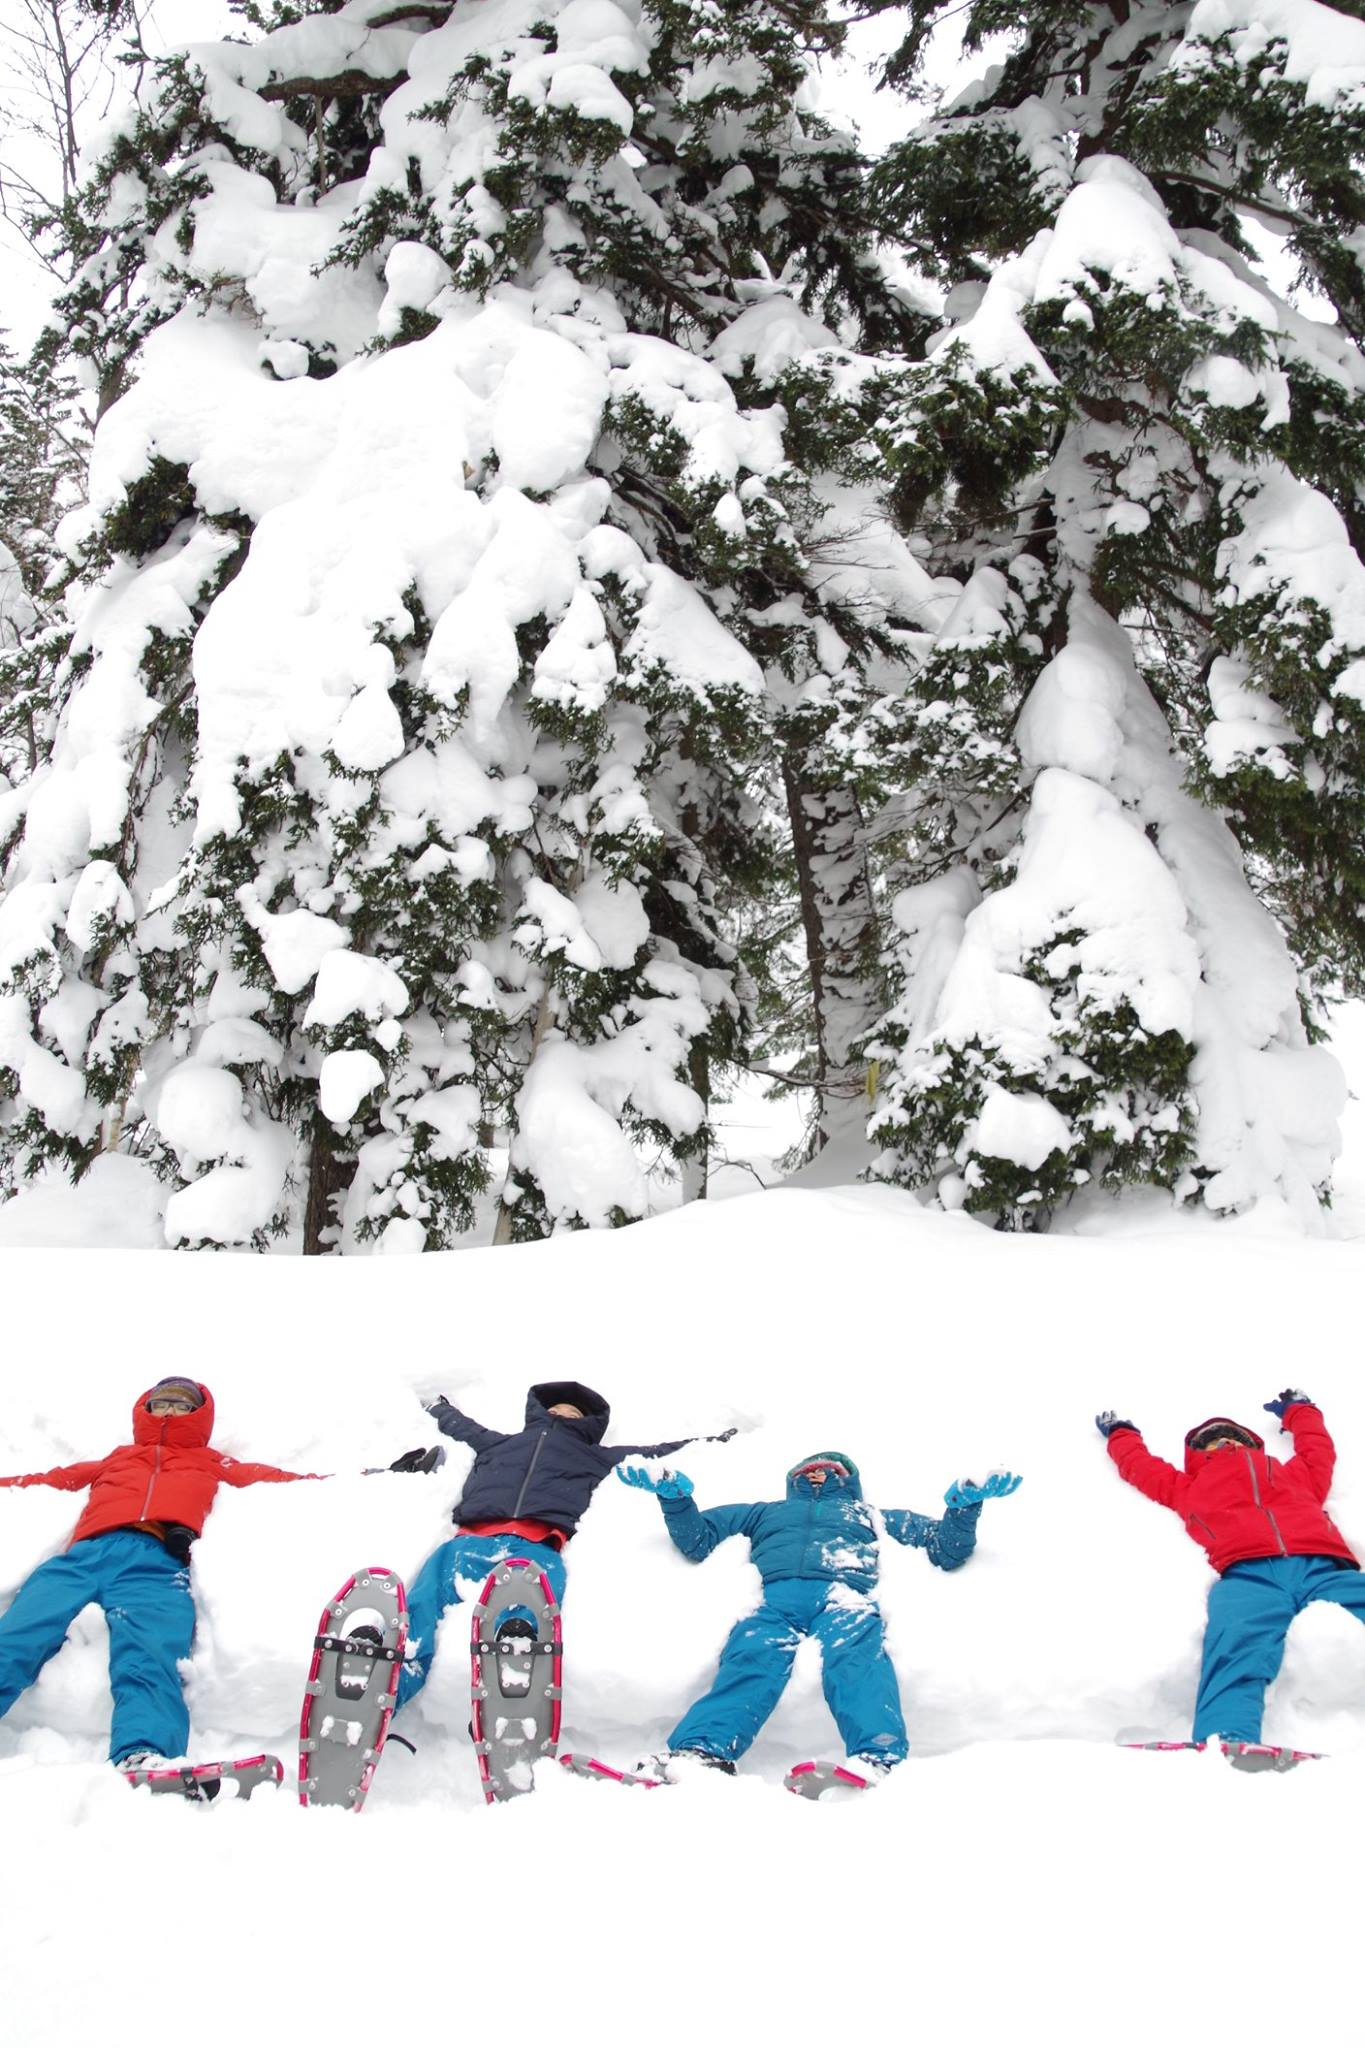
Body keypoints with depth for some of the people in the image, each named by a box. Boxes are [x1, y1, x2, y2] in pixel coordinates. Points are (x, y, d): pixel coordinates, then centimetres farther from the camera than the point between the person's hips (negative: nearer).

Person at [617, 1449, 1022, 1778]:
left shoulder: (873, 1516, 41)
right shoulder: (765, 1512, 43)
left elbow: (948, 1549, 33)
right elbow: (696, 1539, 34)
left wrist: (964, 1508, 14)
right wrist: (676, 1500, 16)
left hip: (844, 1594, 0)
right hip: (774, 1595, 0)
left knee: (857, 1659, -36)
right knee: (752, 1659, -35)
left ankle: (879, 1762, -62)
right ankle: (703, 1752, -60)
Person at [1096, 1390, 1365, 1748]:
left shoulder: (1296, 1475, 43)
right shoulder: (1191, 1489, 40)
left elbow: (1319, 1449, 61)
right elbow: (1140, 1465, 53)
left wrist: (1299, 1412, 80)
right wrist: (1121, 1434, 72)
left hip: (1323, 1567, 2)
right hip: (1248, 1574, -2)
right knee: (1236, 1658, -36)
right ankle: (1226, 1747, -62)